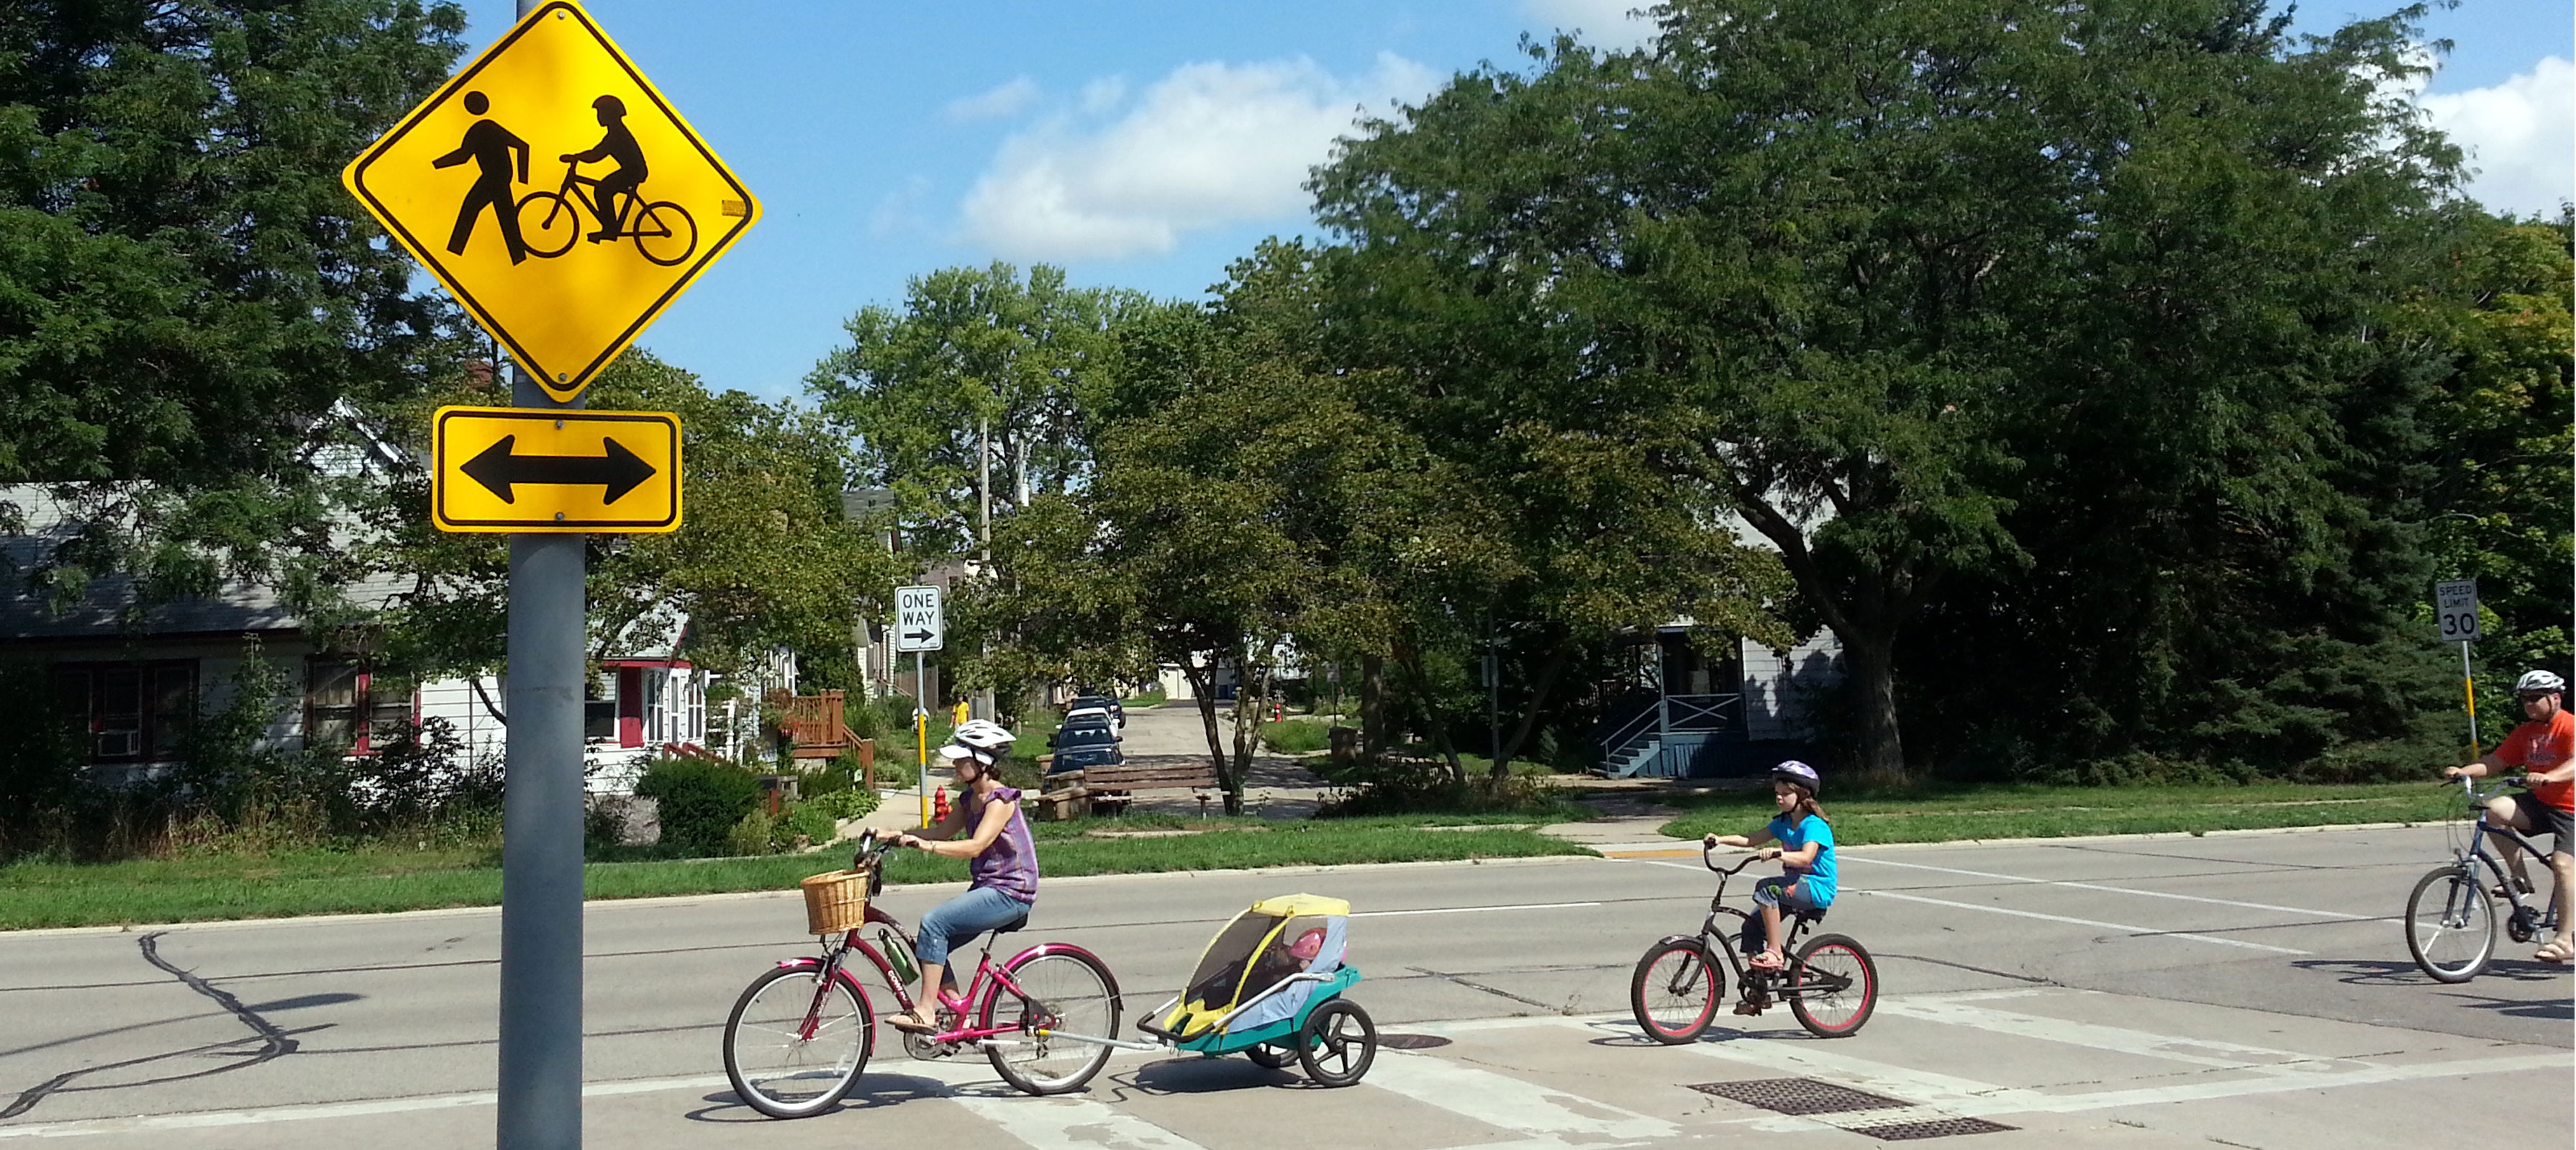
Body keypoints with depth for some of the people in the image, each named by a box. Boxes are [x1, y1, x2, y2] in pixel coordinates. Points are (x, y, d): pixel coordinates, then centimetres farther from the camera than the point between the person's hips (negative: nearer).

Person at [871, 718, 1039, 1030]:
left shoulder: (1001, 800, -16)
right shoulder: (970, 798, 12)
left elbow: (976, 846, -27)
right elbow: (942, 831, 14)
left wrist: (926, 845, -36)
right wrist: (894, 835, 3)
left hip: (1009, 894, -9)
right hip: (988, 889, 9)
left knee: (934, 922, -21)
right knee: (932, 943, 2)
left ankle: (925, 1013, -19)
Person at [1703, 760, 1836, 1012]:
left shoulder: (1814, 825, -15)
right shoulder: (1783, 823, 11)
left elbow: (1805, 858, -31)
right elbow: (1751, 839, 6)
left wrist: (1778, 853, -47)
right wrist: (1720, 839, -8)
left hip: (1817, 888, -9)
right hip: (1797, 886, 9)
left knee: (1766, 888, -32)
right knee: (1751, 927, -2)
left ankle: (1775, 954, -26)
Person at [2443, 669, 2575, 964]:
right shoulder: (2525, 732, 12)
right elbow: (2495, 761, 8)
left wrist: (2548, 777, -49)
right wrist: (2462, 771, -10)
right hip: (2539, 803, 7)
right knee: (2494, 810, -21)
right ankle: (2520, 875, -7)